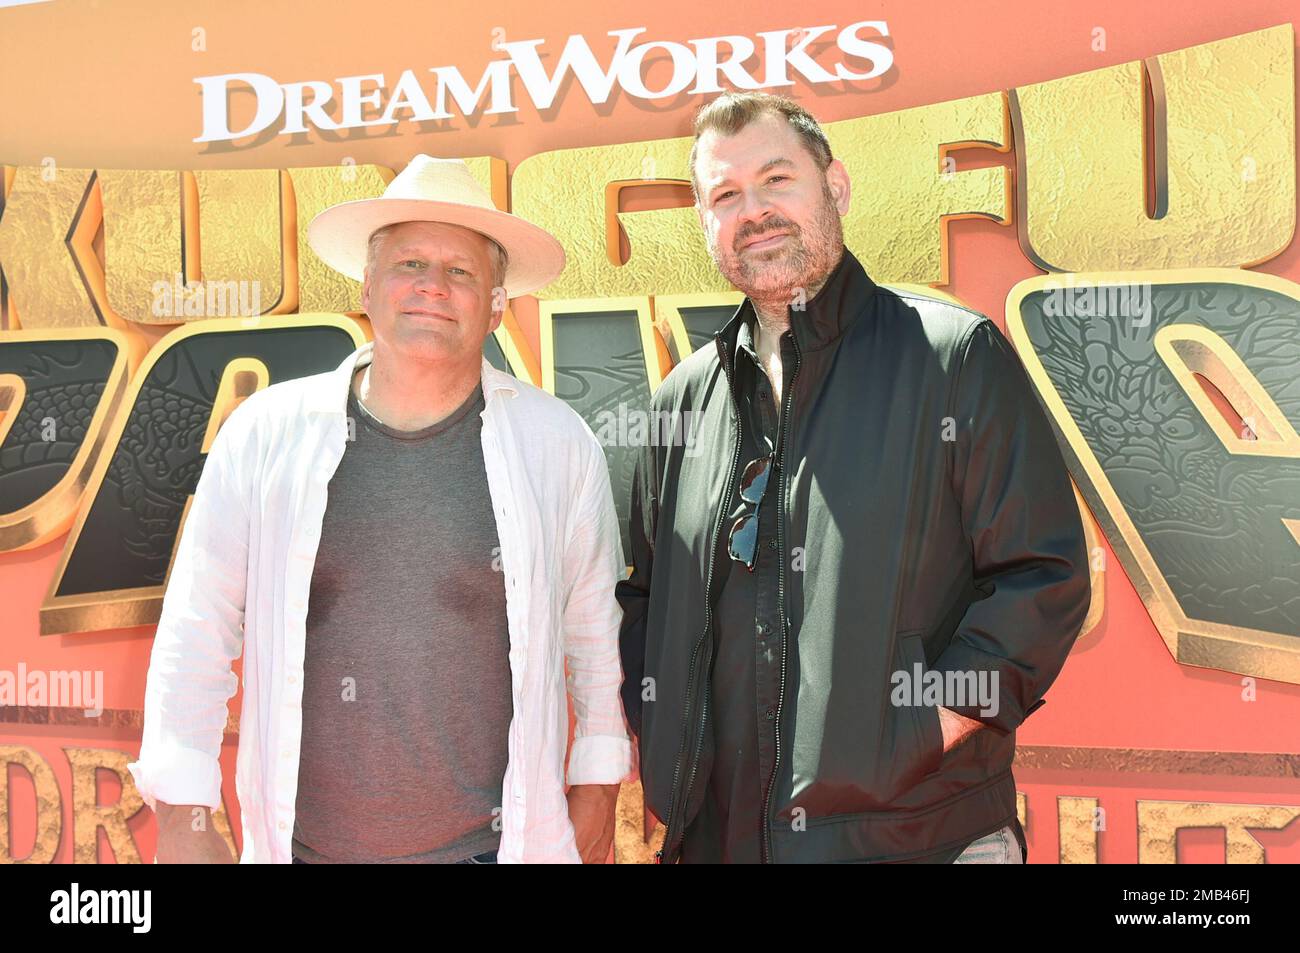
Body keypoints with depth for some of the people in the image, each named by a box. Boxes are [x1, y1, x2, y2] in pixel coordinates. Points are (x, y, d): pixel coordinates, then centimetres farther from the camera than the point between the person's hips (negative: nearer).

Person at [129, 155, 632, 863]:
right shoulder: (265, 433, -4)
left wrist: (597, 786, 7)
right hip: (299, 841, 1)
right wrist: (183, 819, -3)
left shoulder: (558, 444, -5)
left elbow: (594, 623, 3)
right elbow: (198, 630, -1)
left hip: (498, 840, -1)